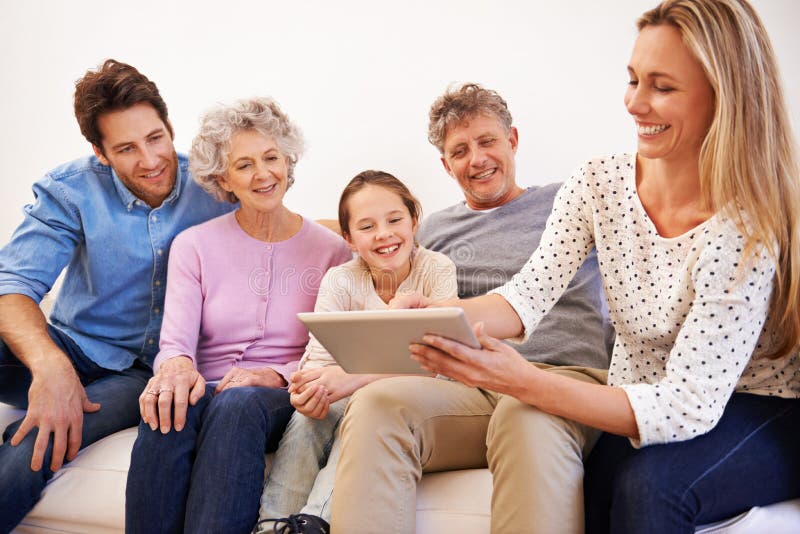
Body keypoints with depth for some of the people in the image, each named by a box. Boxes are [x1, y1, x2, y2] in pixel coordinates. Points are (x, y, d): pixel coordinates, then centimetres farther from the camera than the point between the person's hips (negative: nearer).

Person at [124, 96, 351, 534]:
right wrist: (176, 365, -27)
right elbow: (175, 339, -1)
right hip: (207, 389, 1)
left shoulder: (331, 251, 7)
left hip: (283, 400, -1)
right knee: (170, 406, -35)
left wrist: (276, 375, -19)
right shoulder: (194, 245, 10)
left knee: (237, 405, -37)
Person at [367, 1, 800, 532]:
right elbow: (530, 295, -13)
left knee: (650, 480, -34)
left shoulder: (750, 226, -24)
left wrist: (523, 381, -40)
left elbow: (692, 403, -28)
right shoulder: (597, 185, -8)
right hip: (637, 405, 4)